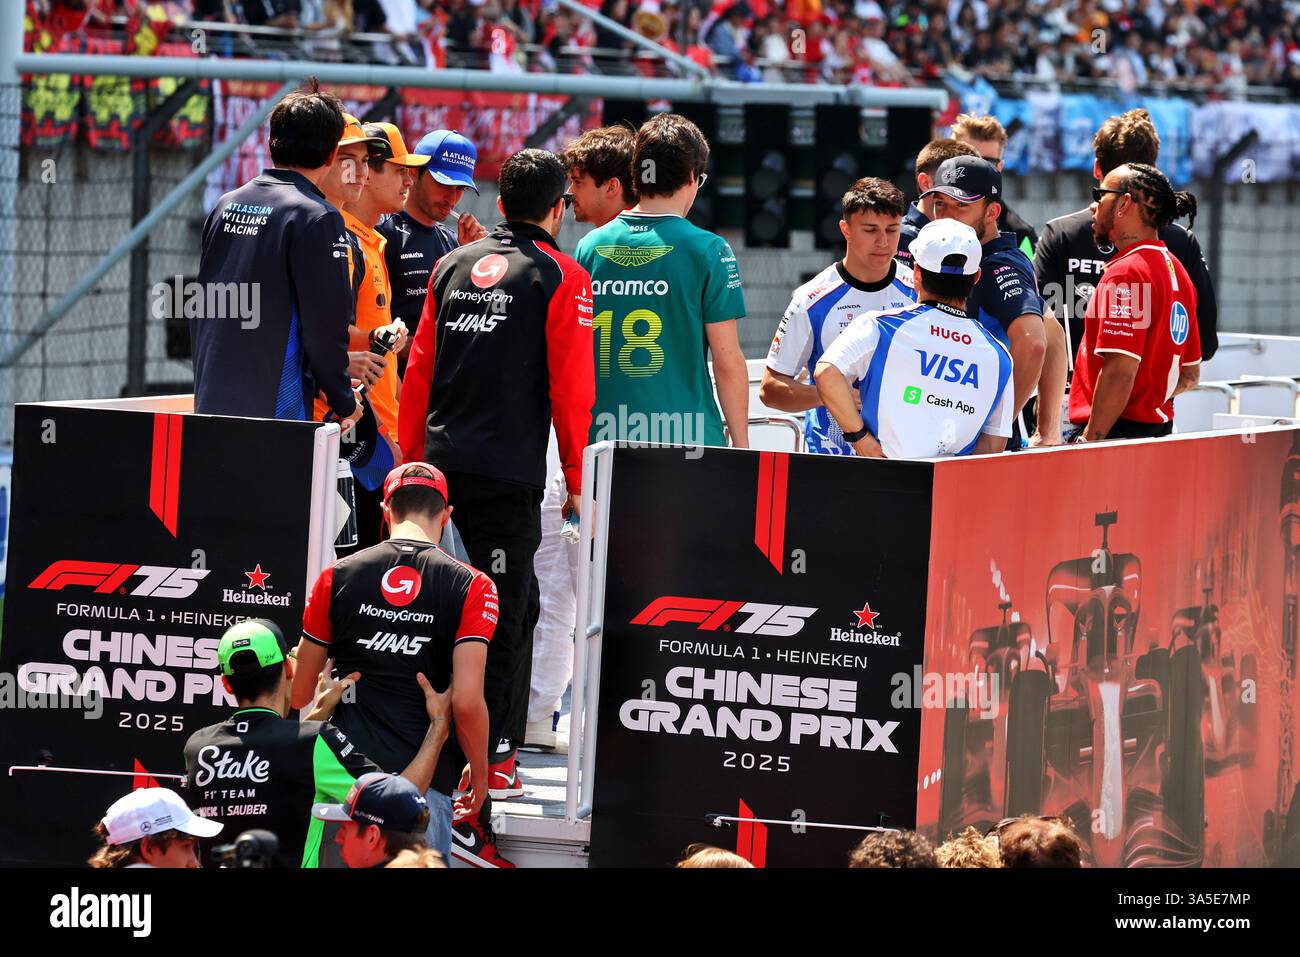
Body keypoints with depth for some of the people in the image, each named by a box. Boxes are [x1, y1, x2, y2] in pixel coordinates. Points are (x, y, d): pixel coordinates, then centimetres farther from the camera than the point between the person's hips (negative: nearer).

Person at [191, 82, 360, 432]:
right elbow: (326, 324, -11)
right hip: (276, 408, -7)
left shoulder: (225, 206, 13)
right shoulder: (316, 217, -10)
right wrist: (345, 404, 2)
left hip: (209, 403, 7)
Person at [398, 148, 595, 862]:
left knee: (513, 598, 17)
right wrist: (576, 476, 1)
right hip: (511, 468, -5)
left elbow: (419, 369, 14)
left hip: (441, 457, 5)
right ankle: (489, 759, 0)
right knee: (504, 610, 1)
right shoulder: (561, 279, -3)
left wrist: (412, 456, 20)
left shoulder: (453, 267, 12)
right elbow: (571, 386, -6)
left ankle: (502, 741, 18)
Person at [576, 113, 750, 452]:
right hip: (685, 438, -4)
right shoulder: (707, 250, -4)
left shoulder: (589, 247, 8)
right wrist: (741, 445, 5)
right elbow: (727, 361, -4)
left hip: (603, 438, 4)